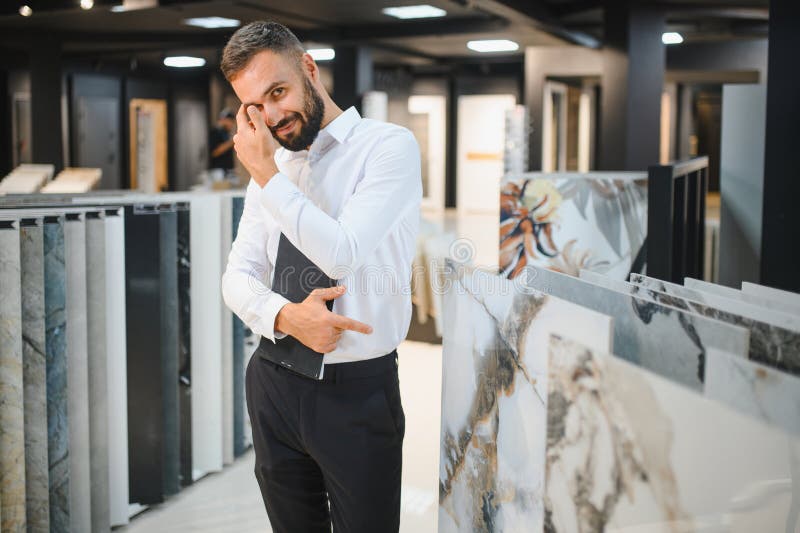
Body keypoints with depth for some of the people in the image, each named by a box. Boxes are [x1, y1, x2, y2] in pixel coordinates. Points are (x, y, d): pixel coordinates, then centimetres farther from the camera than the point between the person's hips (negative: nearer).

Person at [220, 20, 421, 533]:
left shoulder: (390, 145, -11)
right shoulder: (269, 167, 7)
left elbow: (340, 255, -23)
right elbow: (238, 276, 4)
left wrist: (266, 175, -16)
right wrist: (286, 316, -17)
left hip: (358, 390, -5)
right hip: (274, 382, 5)